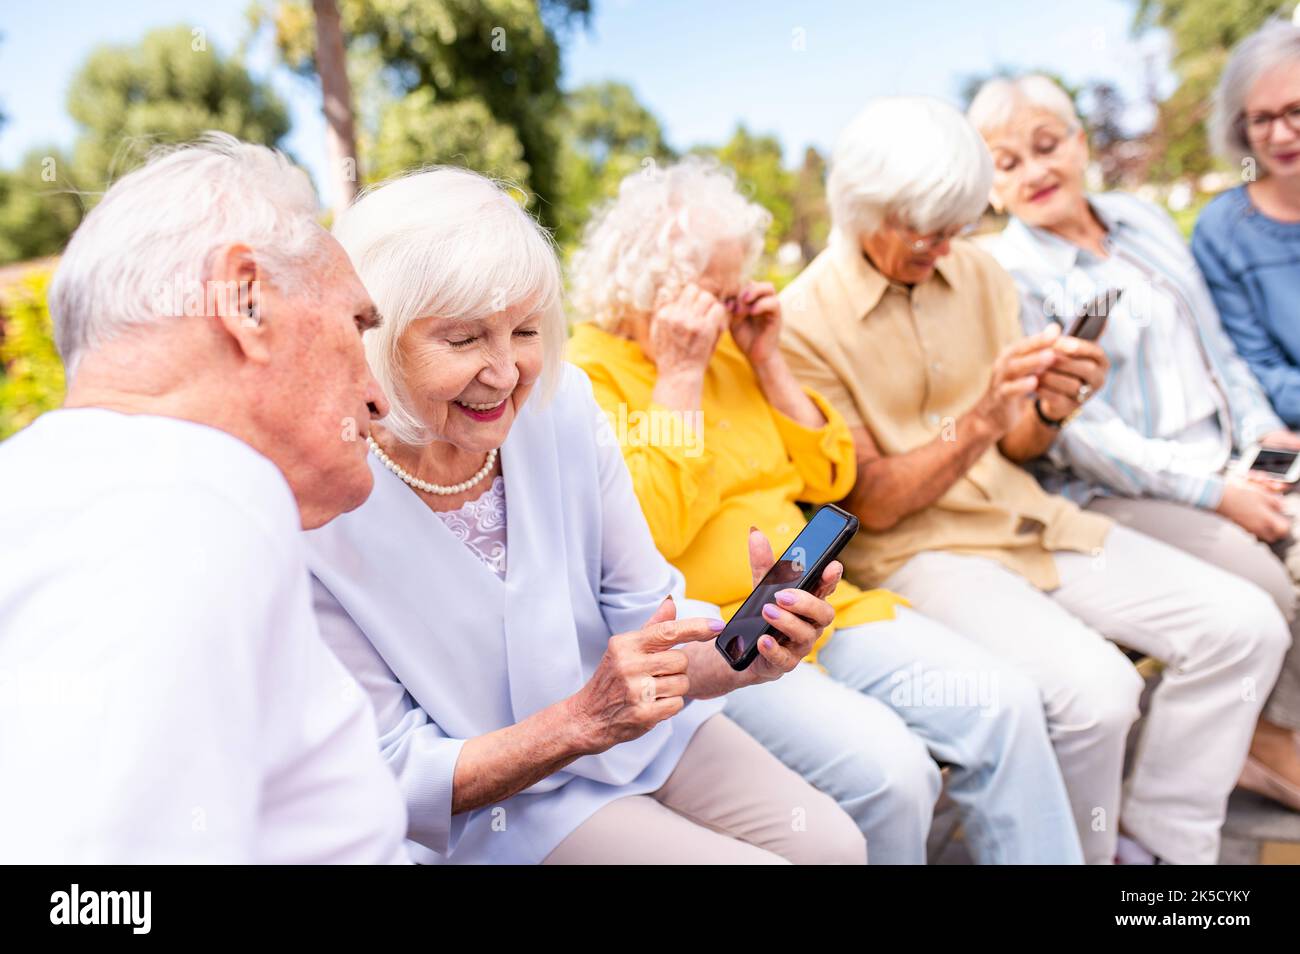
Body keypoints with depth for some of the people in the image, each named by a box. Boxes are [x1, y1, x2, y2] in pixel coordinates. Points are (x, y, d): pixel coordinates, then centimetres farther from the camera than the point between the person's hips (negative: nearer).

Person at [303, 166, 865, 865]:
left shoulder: (561, 402, -12)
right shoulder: (316, 514, -25)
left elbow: (646, 607, -4)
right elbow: (392, 779, -16)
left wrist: (743, 655, -26)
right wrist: (585, 719, -30)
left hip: (641, 724, 4)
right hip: (494, 800, -4)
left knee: (832, 845, -8)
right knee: (757, 861, -18)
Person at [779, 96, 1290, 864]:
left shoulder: (979, 273, 6)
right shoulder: (806, 321, -12)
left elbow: (1017, 448, 10)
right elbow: (875, 504, -12)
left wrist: (1051, 409, -13)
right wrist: (979, 421, -26)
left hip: (1024, 516, 7)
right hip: (909, 549, -6)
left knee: (1245, 624, -4)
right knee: (1093, 684, -27)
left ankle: (1160, 845, 11)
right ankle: (1085, 853, 5)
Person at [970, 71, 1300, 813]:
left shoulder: (1144, 220, 13)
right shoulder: (1007, 276, -10)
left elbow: (1217, 345, 18)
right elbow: (1078, 431, -15)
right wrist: (1212, 493, -16)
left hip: (1224, 463, 7)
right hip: (1115, 493, -6)